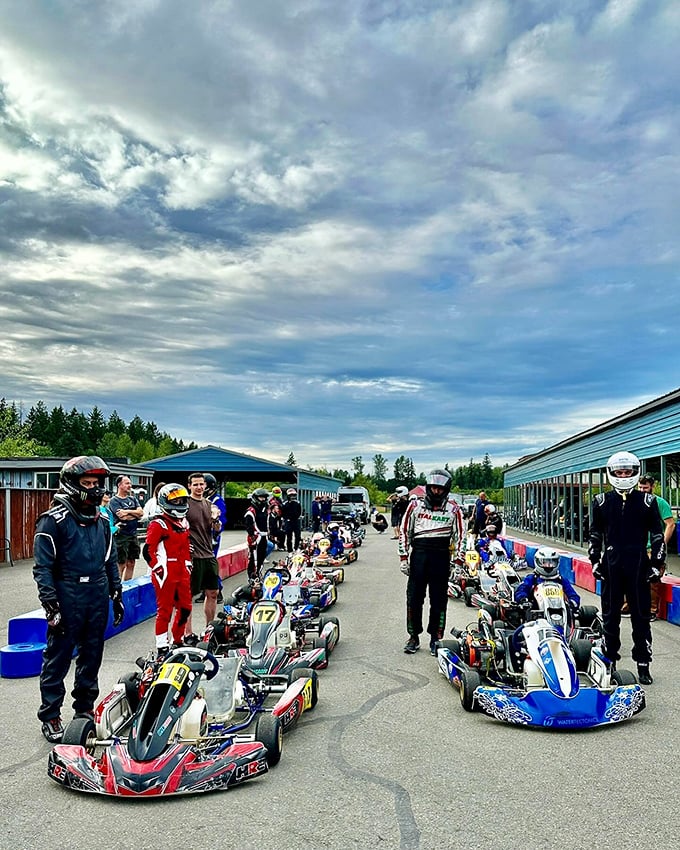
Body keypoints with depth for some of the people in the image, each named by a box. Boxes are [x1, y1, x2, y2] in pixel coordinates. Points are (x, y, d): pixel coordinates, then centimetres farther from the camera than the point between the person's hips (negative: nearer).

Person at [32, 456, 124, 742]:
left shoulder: (101, 519, 11)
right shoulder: (54, 520, -8)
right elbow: (43, 566, -9)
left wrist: (117, 595, 16)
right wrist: (50, 605, -14)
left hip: (98, 596, 6)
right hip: (67, 597, -6)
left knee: (91, 655, 14)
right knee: (58, 658, 2)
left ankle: (85, 708, 28)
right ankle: (50, 716, 15)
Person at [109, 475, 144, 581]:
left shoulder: (133, 499, 14)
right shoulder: (114, 501, -6)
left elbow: (141, 512, 1)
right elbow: (123, 517, -18)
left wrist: (128, 511, -13)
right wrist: (136, 513, -4)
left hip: (133, 535, 6)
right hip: (121, 536, -6)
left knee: (131, 563, 11)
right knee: (121, 564, -2)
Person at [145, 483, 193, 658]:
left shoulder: (183, 522, 15)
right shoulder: (158, 524, -11)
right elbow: (148, 551, -14)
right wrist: (158, 569, -15)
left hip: (182, 574, 8)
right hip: (166, 575, -8)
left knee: (185, 608, 13)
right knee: (165, 611, -2)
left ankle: (177, 641, 30)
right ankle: (162, 649, 7)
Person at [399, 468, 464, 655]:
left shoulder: (453, 509, 4)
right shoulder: (415, 504, 4)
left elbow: (459, 536, 8)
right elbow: (404, 531, 6)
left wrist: (459, 561, 2)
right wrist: (403, 557, 2)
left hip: (441, 557, 0)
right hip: (419, 554, 0)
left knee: (438, 600, 5)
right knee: (414, 597, 5)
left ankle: (436, 638, 16)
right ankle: (414, 636, 17)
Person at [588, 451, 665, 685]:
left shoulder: (647, 501, 3)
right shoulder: (601, 501, 6)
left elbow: (657, 534, 6)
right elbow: (594, 534, 11)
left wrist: (657, 564, 1)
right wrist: (595, 561, 5)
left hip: (638, 566, -1)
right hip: (611, 566, 1)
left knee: (641, 616, 5)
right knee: (610, 615, 8)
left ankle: (643, 664, 15)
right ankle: (610, 661, 18)